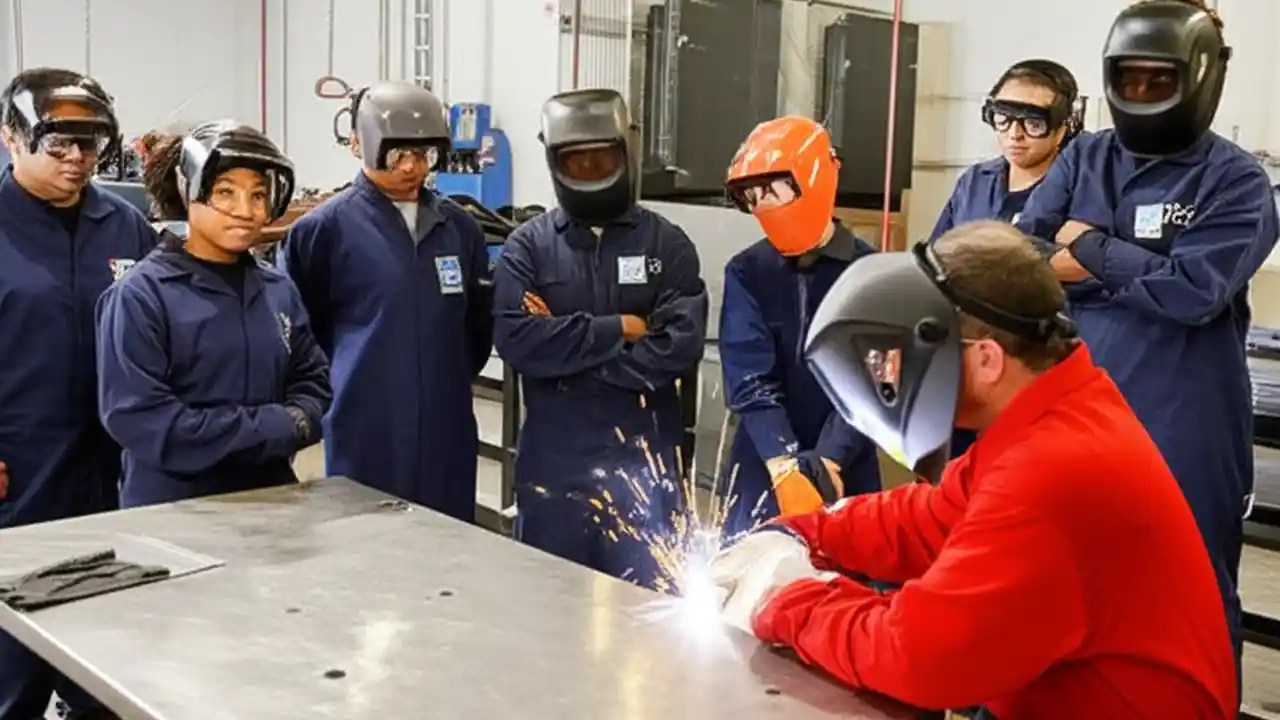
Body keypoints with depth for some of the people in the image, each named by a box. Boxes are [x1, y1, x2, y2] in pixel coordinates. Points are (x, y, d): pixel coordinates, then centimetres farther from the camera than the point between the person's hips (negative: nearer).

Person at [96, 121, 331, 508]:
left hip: (272, 501, 5)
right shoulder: (140, 296, -12)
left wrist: (296, 422, -14)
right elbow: (137, 419, -19)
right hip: (170, 509, -5)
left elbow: (313, 380, 10)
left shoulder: (279, 291, 4)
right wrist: (273, 429, -18)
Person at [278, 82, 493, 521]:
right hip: (365, 436, -4)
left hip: (446, 434, 4)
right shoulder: (324, 229, -5)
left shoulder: (459, 228, 9)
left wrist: (449, 381, 12)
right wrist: (348, 382, 4)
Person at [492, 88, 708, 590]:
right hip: (552, 460, 1)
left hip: (644, 459, -1)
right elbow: (515, 339, -12)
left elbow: (679, 344, -12)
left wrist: (568, 356, -12)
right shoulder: (528, 245, 4)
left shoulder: (667, 244, 2)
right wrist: (617, 329, -11)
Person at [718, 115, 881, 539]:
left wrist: (826, 463, -19)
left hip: (844, 471, -1)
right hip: (762, 469, 2)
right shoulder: (746, 273, 1)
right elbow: (750, 380, -8)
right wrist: (785, 467, -20)